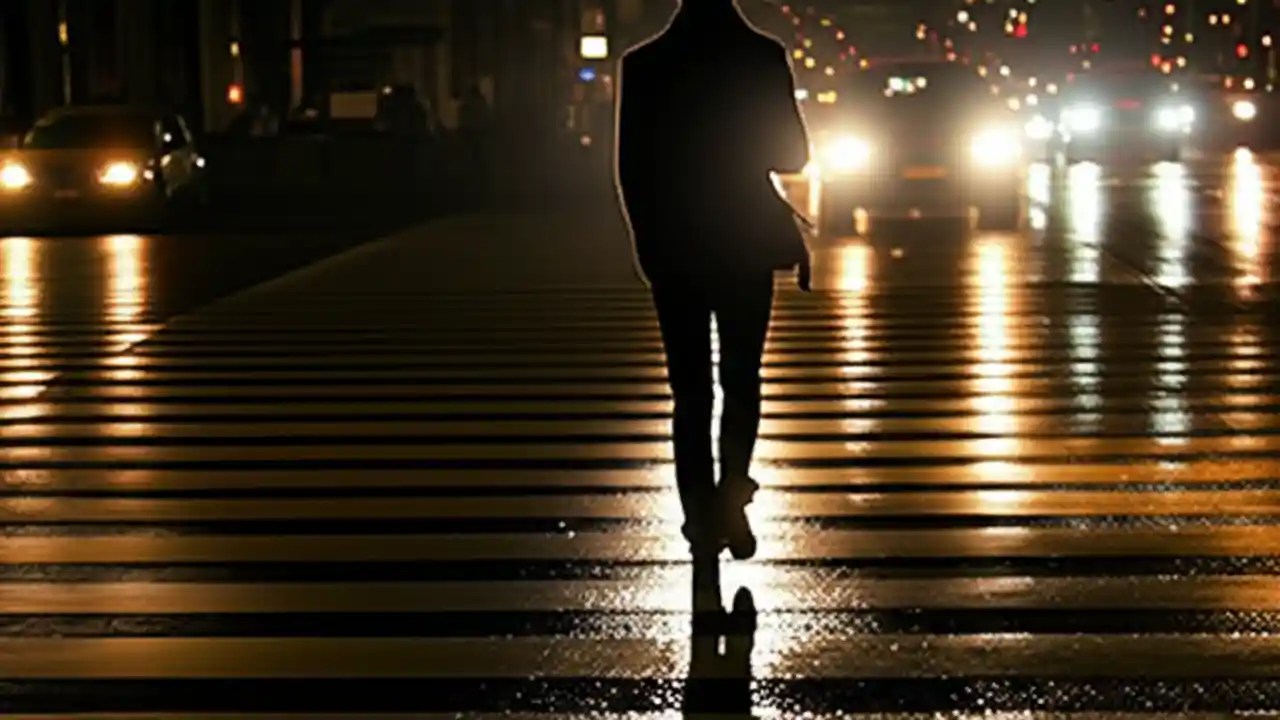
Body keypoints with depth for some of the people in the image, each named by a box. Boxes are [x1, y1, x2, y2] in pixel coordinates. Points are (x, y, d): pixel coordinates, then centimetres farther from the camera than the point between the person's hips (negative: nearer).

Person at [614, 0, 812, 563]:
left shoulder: (644, 66, -5)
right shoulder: (762, 57, -8)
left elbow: (631, 167, -2)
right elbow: (791, 155, -4)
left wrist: (649, 241, 11)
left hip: (673, 249, 1)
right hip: (744, 245, 0)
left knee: (690, 391, 8)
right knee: (741, 380, 13)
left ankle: (705, 520, 4)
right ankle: (730, 497, -5)